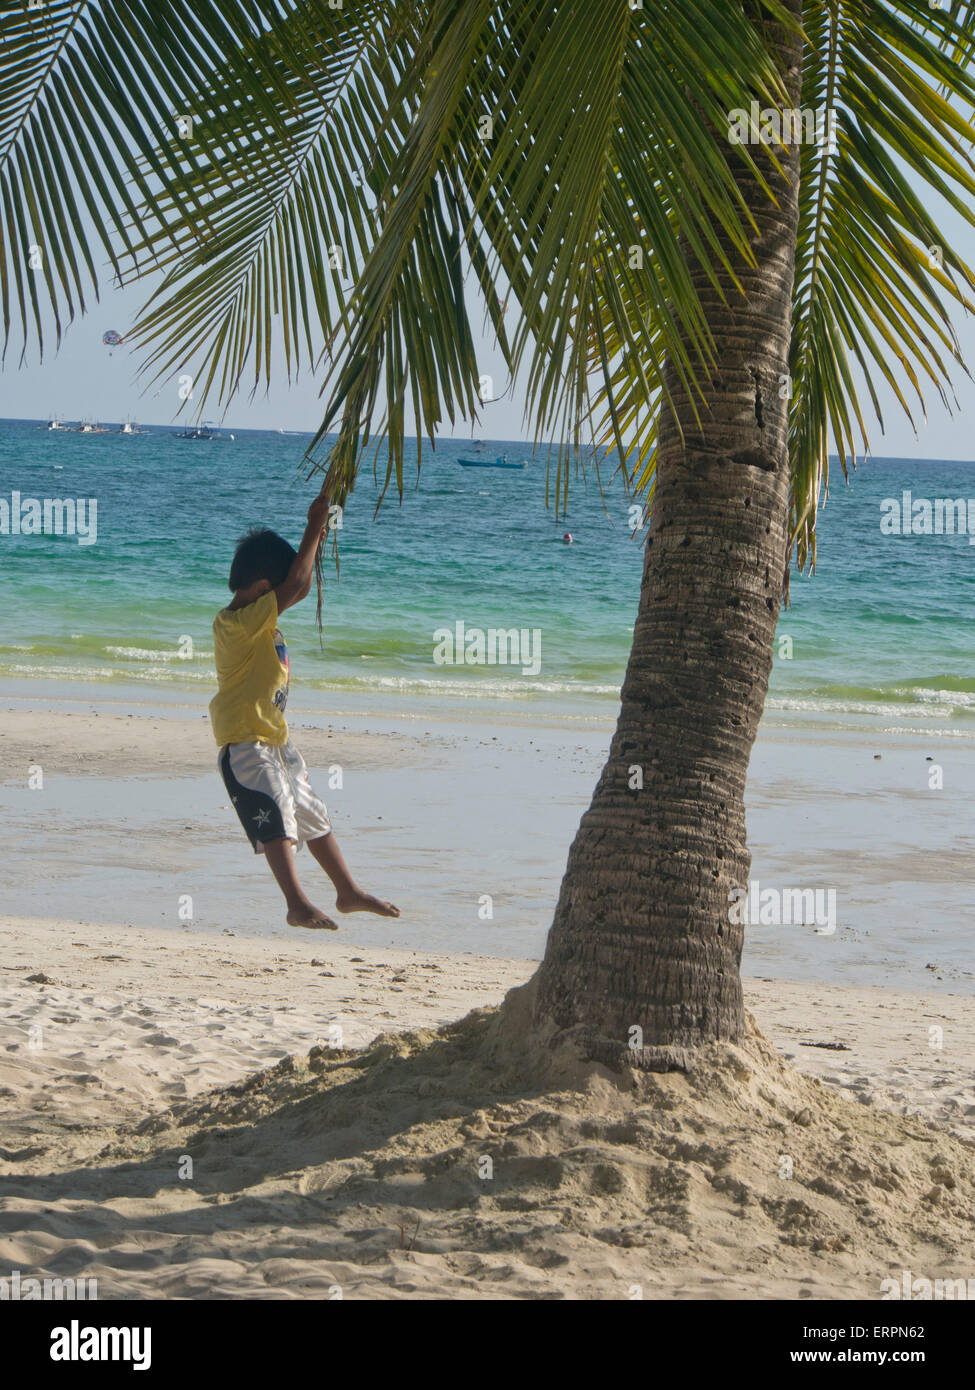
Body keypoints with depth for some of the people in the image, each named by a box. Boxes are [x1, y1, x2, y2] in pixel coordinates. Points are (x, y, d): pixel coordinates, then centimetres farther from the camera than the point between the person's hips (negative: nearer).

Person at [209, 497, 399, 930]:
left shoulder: (259, 617, 10)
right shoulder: (237, 622, -20)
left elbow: (300, 587, 23)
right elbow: (294, 587, -26)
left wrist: (316, 537, 10)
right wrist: (314, 530, -18)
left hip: (274, 737, 10)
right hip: (244, 742, -10)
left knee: (313, 817, 16)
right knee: (275, 821, -20)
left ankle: (348, 892, 26)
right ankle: (298, 905, -27)